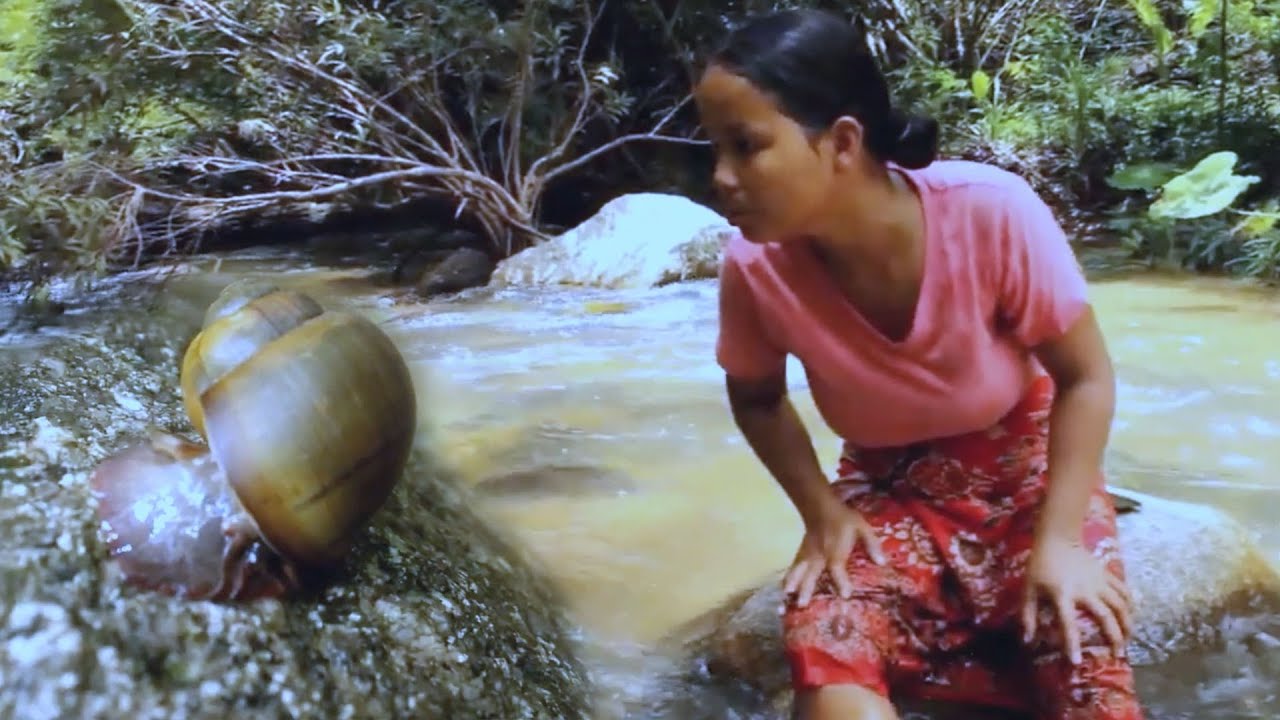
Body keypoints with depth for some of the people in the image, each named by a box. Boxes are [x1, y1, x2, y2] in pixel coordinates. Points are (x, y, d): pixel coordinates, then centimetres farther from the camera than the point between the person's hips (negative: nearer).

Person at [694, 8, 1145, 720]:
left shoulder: (992, 211, -28)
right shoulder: (755, 266, -22)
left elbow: (1085, 378, -13)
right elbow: (757, 397, 1)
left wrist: (1058, 540, -17)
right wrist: (821, 510, -9)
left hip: (1024, 458, 0)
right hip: (885, 485, 1)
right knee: (825, 652, -25)